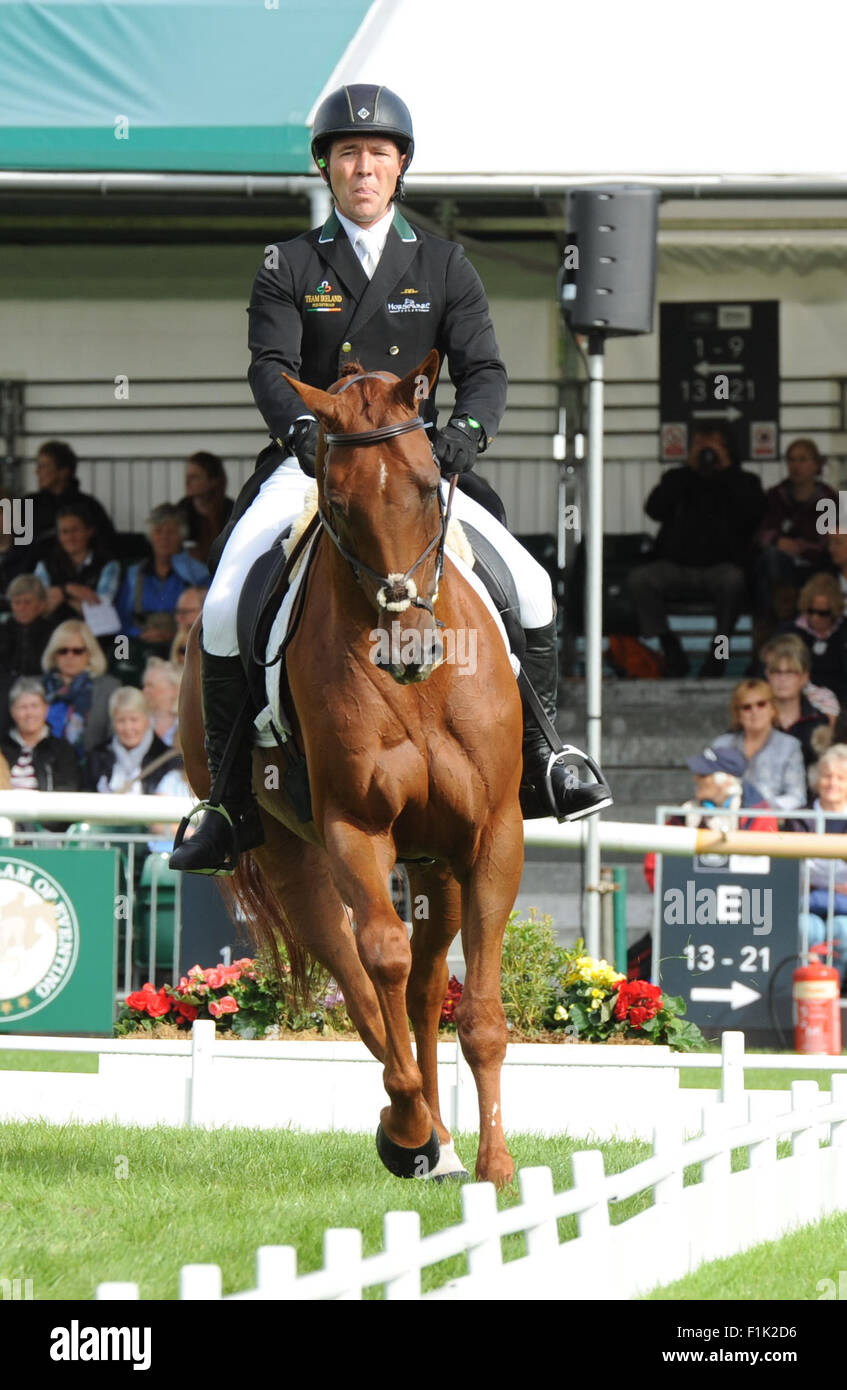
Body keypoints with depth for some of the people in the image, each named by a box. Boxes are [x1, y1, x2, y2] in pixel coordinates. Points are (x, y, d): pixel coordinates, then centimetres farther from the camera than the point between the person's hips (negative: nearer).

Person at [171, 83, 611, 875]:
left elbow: (483, 369, 0)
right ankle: (234, 803, -11)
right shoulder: (289, 268, 4)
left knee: (530, 588, -12)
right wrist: (302, 429, -30)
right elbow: (270, 367, -9)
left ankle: (536, 762, 7)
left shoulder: (443, 266, 8)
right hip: (309, 466, -2)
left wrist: (468, 429, -23)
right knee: (225, 607, -22)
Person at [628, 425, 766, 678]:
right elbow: (655, 509, -2)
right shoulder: (678, 479, 18)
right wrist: (689, 469, -2)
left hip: (720, 566, -2)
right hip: (675, 567, 2)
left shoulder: (743, 482, 14)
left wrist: (727, 469, -4)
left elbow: (753, 512, -8)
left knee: (733, 579, -39)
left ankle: (717, 656, -23)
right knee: (639, 578, -28)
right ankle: (672, 652, -18)